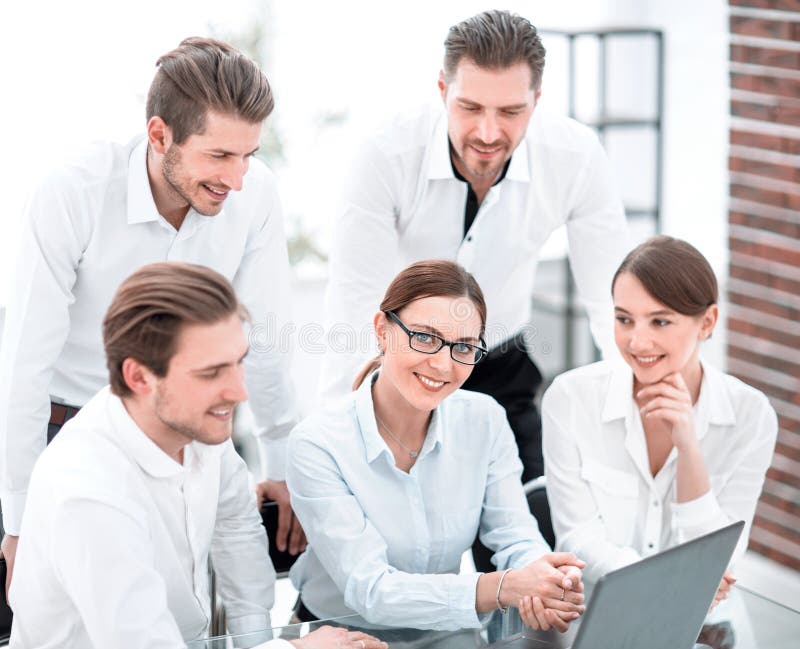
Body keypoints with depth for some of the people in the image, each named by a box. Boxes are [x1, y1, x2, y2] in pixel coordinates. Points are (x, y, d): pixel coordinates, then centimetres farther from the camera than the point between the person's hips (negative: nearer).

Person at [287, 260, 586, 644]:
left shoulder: (484, 422, -2)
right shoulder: (317, 445, -16)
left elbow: (517, 540, -4)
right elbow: (370, 591, -22)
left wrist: (553, 584, -29)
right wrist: (503, 588, -35)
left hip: (445, 633, 4)